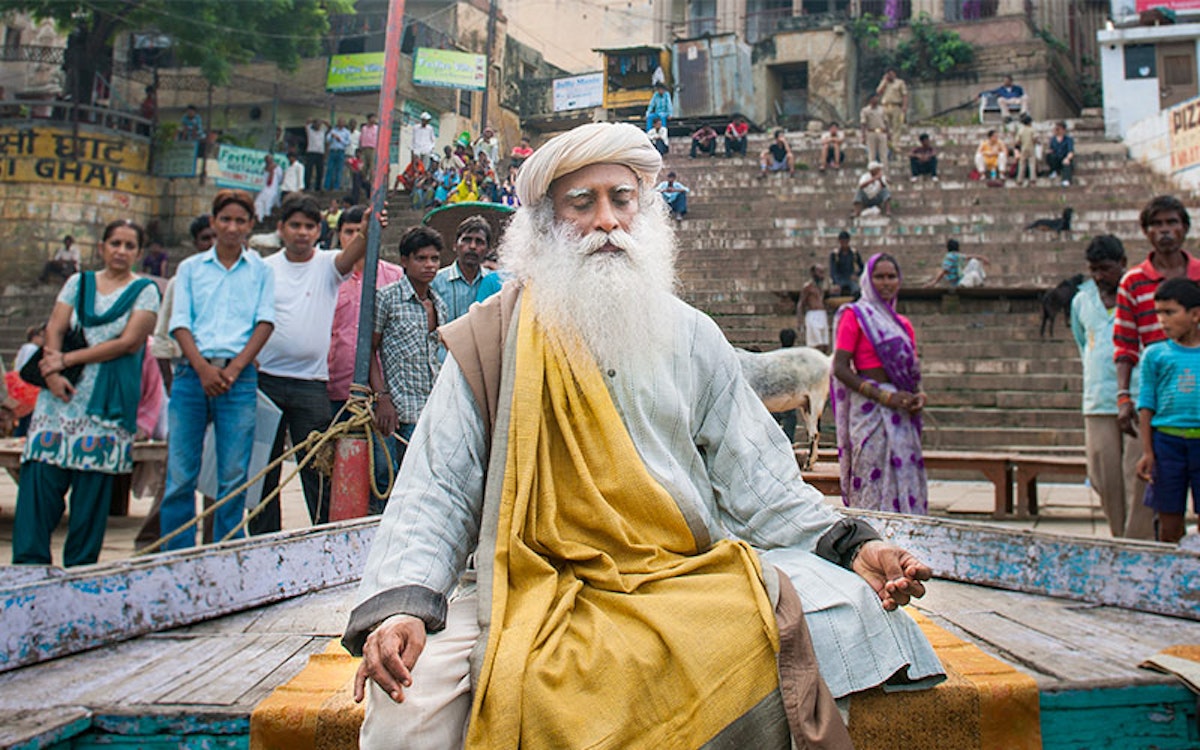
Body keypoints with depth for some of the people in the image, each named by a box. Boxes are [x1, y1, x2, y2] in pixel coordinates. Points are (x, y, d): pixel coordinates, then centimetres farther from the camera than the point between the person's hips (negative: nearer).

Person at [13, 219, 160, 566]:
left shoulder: (145, 290, 5)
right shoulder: (79, 283, 16)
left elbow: (129, 342, -7)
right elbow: (54, 329, 7)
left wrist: (68, 359, -10)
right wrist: (53, 372, -11)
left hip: (110, 402, -3)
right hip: (63, 394, 3)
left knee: (93, 482, -3)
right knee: (41, 475, -5)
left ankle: (79, 569, 5)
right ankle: (29, 561, 0)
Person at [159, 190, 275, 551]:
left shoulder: (261, 270, 13)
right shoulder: (190, 268, 15)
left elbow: (265, 322, 2)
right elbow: (179, 322, 6)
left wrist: (235, 367, -11)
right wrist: (202, 367, -10)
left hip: (239, 376, -1)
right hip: (192, 373, 1)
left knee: (234, 475, -1)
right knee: (180, 474, 0)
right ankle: (177, 557, 9)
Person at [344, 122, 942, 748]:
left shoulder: (691, 338, 12)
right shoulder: (490, 344, 4)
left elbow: (758, 479, 10)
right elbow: (436, 492, -2)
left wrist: (848, 548, -5)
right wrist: (402, 604, -19)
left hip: (688, 578, 3)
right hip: (534, 595, -2)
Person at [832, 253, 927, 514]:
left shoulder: (903, 324, 20)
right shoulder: (855, 315, -1)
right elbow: (840, 368, -10)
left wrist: (918, 395, 0)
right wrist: (884, 397, -16)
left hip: (901, 415, 7)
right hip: (871, 411, -7)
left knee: (906, 480, 4)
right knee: (875, 483, -10)